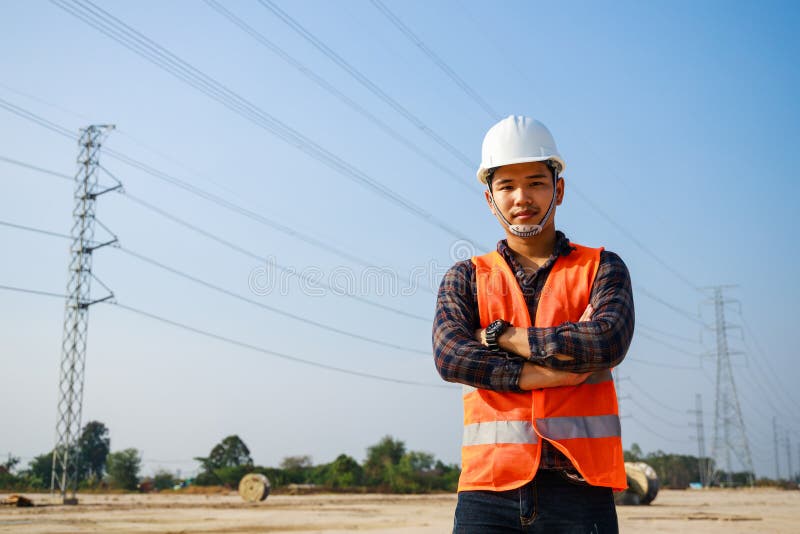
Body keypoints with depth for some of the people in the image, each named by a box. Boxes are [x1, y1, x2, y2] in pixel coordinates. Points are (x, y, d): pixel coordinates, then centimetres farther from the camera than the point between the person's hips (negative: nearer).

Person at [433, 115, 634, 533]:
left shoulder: (601, 268, 11)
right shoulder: (465, 278, 13)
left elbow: (609, 341, -9)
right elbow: (450, 357, -4)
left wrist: (499, 335, -3)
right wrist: (544, 373, -12)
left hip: (579, 487, -1)